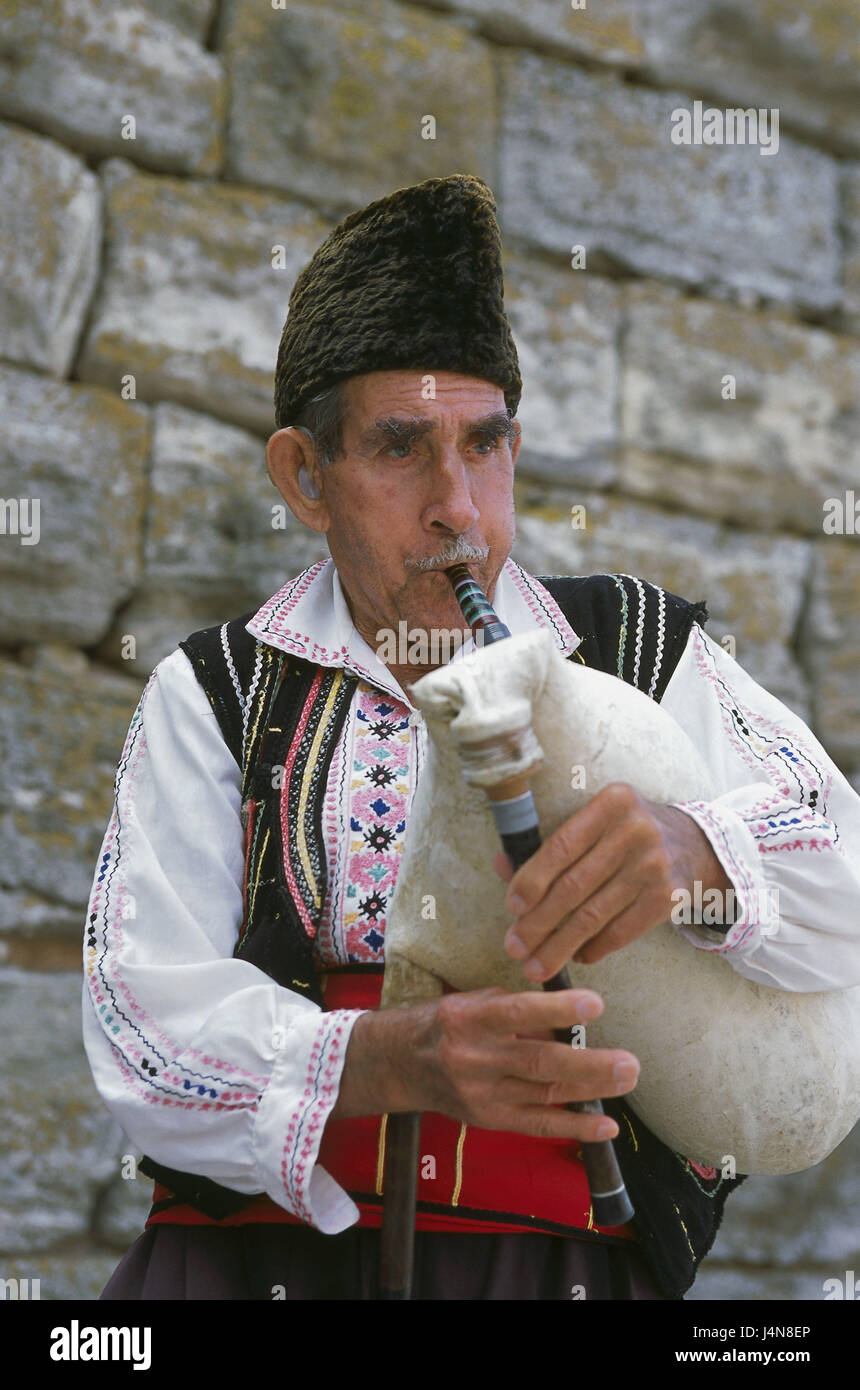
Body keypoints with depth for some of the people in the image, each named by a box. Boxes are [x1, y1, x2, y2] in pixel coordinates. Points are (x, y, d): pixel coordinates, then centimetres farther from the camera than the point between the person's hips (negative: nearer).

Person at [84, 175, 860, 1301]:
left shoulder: (640, 650, 14)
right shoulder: (211, 697, 12)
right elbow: (145, 1020, -1)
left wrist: (693, 854, -20)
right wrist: (390, 1062, -20)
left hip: (562, 1253, 1)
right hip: (252, 1254, -1)